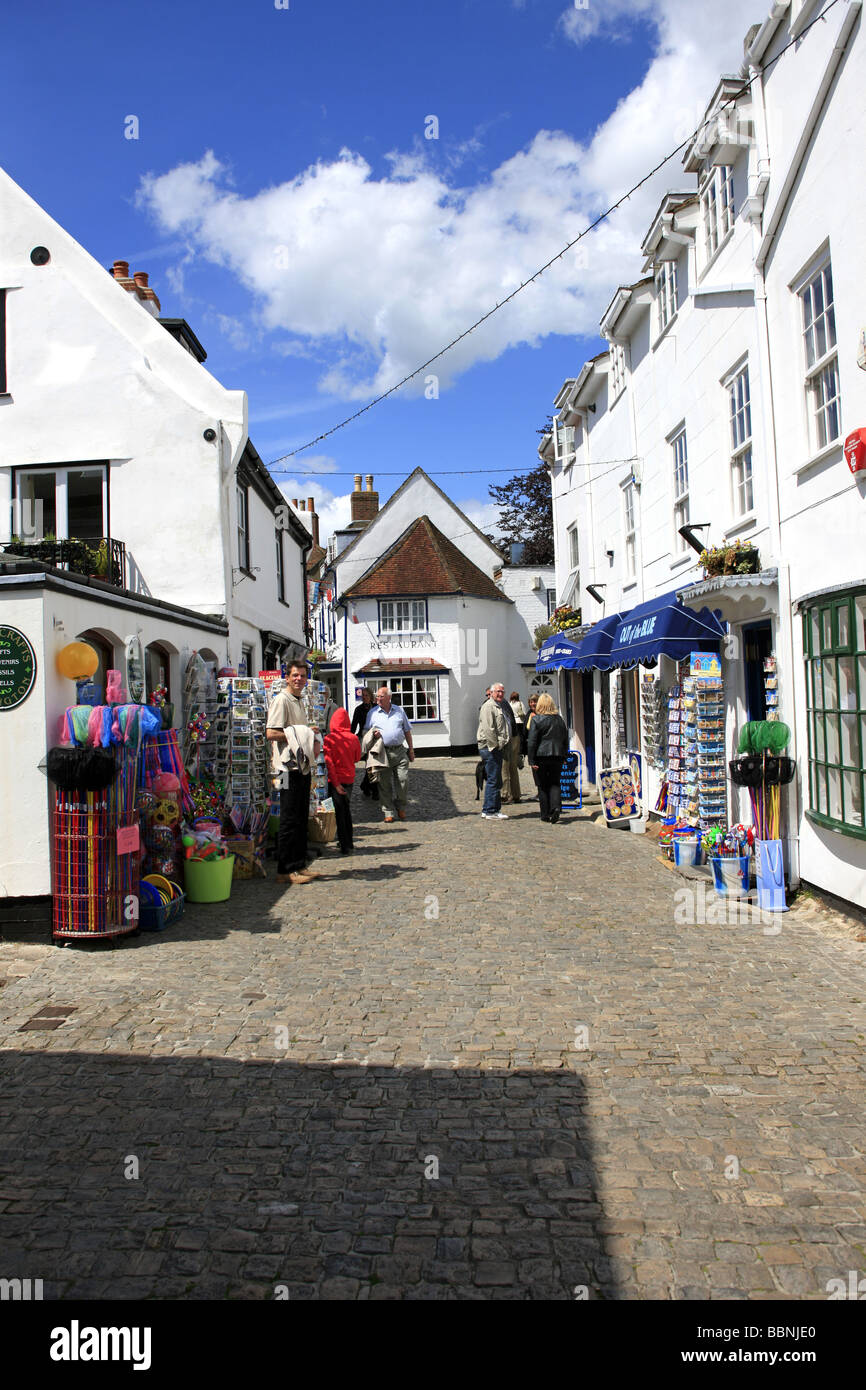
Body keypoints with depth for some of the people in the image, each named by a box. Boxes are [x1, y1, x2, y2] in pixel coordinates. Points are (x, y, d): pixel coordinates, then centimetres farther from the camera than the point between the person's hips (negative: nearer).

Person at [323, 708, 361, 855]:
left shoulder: (329, 739, -13)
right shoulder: (353, 738, -2)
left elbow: (329, 762, -16)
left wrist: (335, 783, -14)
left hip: (336, 779, -4)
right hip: (349, 778, 4)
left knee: (340, 812, 4)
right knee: (347, 810, 18)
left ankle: (346, 846, 3)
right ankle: (349, 844, 25)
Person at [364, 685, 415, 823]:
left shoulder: (399, 711, 12)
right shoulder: (372, 713, 7)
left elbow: (407, 731, 18)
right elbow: (367, 731, 13)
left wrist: (411, 749, 14)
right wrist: (373, 734, -10)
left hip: (400, 750, 1)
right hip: (383, 752, -1)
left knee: (403, 780, -4)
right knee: (384, 784, 0)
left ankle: (401, 807, 16)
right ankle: (388, 812, 8)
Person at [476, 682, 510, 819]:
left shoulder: (498, 707, 22)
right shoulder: (488, 706, -11)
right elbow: (488, 729, -20)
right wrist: (495, 745, -16)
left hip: (497, 748, 11)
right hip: (490, 748, -11)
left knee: (496, 781, 13)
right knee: (493, 780, -9)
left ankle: (492, 809, 20)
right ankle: (490, 811, -6)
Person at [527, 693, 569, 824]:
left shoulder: (536, 719, -7)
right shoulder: (559, 719, 8)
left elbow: (531, 742, -10)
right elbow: (565, 740, 14)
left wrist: (531, 760, -7)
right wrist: (563, 757, 21)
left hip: (541, 756, -3)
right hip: (557, 756, 4)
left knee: (542, 786, 6)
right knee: (555, 783, 10)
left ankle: (545, 814, 8)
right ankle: (556, 807, -11)